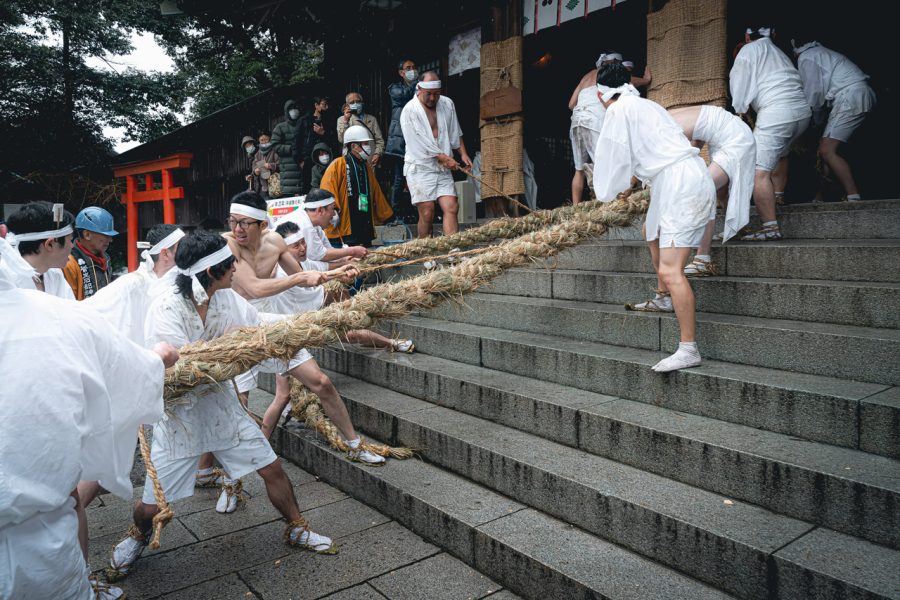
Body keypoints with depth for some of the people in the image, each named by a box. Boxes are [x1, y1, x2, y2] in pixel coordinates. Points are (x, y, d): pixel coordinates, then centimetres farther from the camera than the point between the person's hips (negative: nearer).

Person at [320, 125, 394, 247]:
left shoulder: (367, 167, 18)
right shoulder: (338, 165, -4)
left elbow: (376, 194, 24)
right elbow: (327, 193, -12)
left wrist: (385, 215, 24)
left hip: (366, 229, 7)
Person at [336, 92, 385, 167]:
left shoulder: (372, 119, 18)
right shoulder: (342, 119, 12)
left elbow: (379, 140, 14)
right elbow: (342, 139, -5)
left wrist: (377, 154, -4)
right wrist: (346, 120, -12)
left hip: (371, 162, 2)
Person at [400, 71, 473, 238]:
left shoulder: (447, 104, 9)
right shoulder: (409, 110, -9)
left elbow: (455, 133, 23)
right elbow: (418, 144, -13)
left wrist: (463, 153, 14)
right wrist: (444, 158, -10)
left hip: (443, 168, 5)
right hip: (420, 168, -5)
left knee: (451, 208, -6)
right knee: (427, 213, -8)